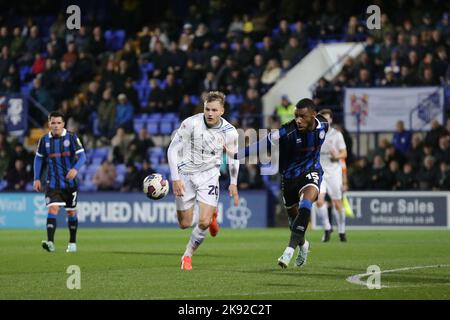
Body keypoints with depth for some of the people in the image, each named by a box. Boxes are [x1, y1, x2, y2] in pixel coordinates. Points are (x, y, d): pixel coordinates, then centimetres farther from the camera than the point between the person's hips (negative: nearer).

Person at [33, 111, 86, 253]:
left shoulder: (71, 138, -6)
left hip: (70, 182, 0)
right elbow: (39, 159, 12)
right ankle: (50, 242, -26)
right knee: (52, 209, -17)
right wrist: (37, 179, 5)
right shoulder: (44, 140, 1)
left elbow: (82, 156, -12)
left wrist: (75, 169, -31)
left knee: (71, 212, 10)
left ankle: (72, 243, 26)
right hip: (53, 183, 0)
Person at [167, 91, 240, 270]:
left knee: (203, 222, -16)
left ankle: (188, 255, 10)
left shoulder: (229, 132, -10)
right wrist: (175, 178, -18)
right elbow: (172, 149, -12)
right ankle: (211, 213, 41)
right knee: (184, 224, 7)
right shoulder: (191, 123, -19)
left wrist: (233, 183, 11)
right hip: (186, 175, 0)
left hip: (209, 175, 0)